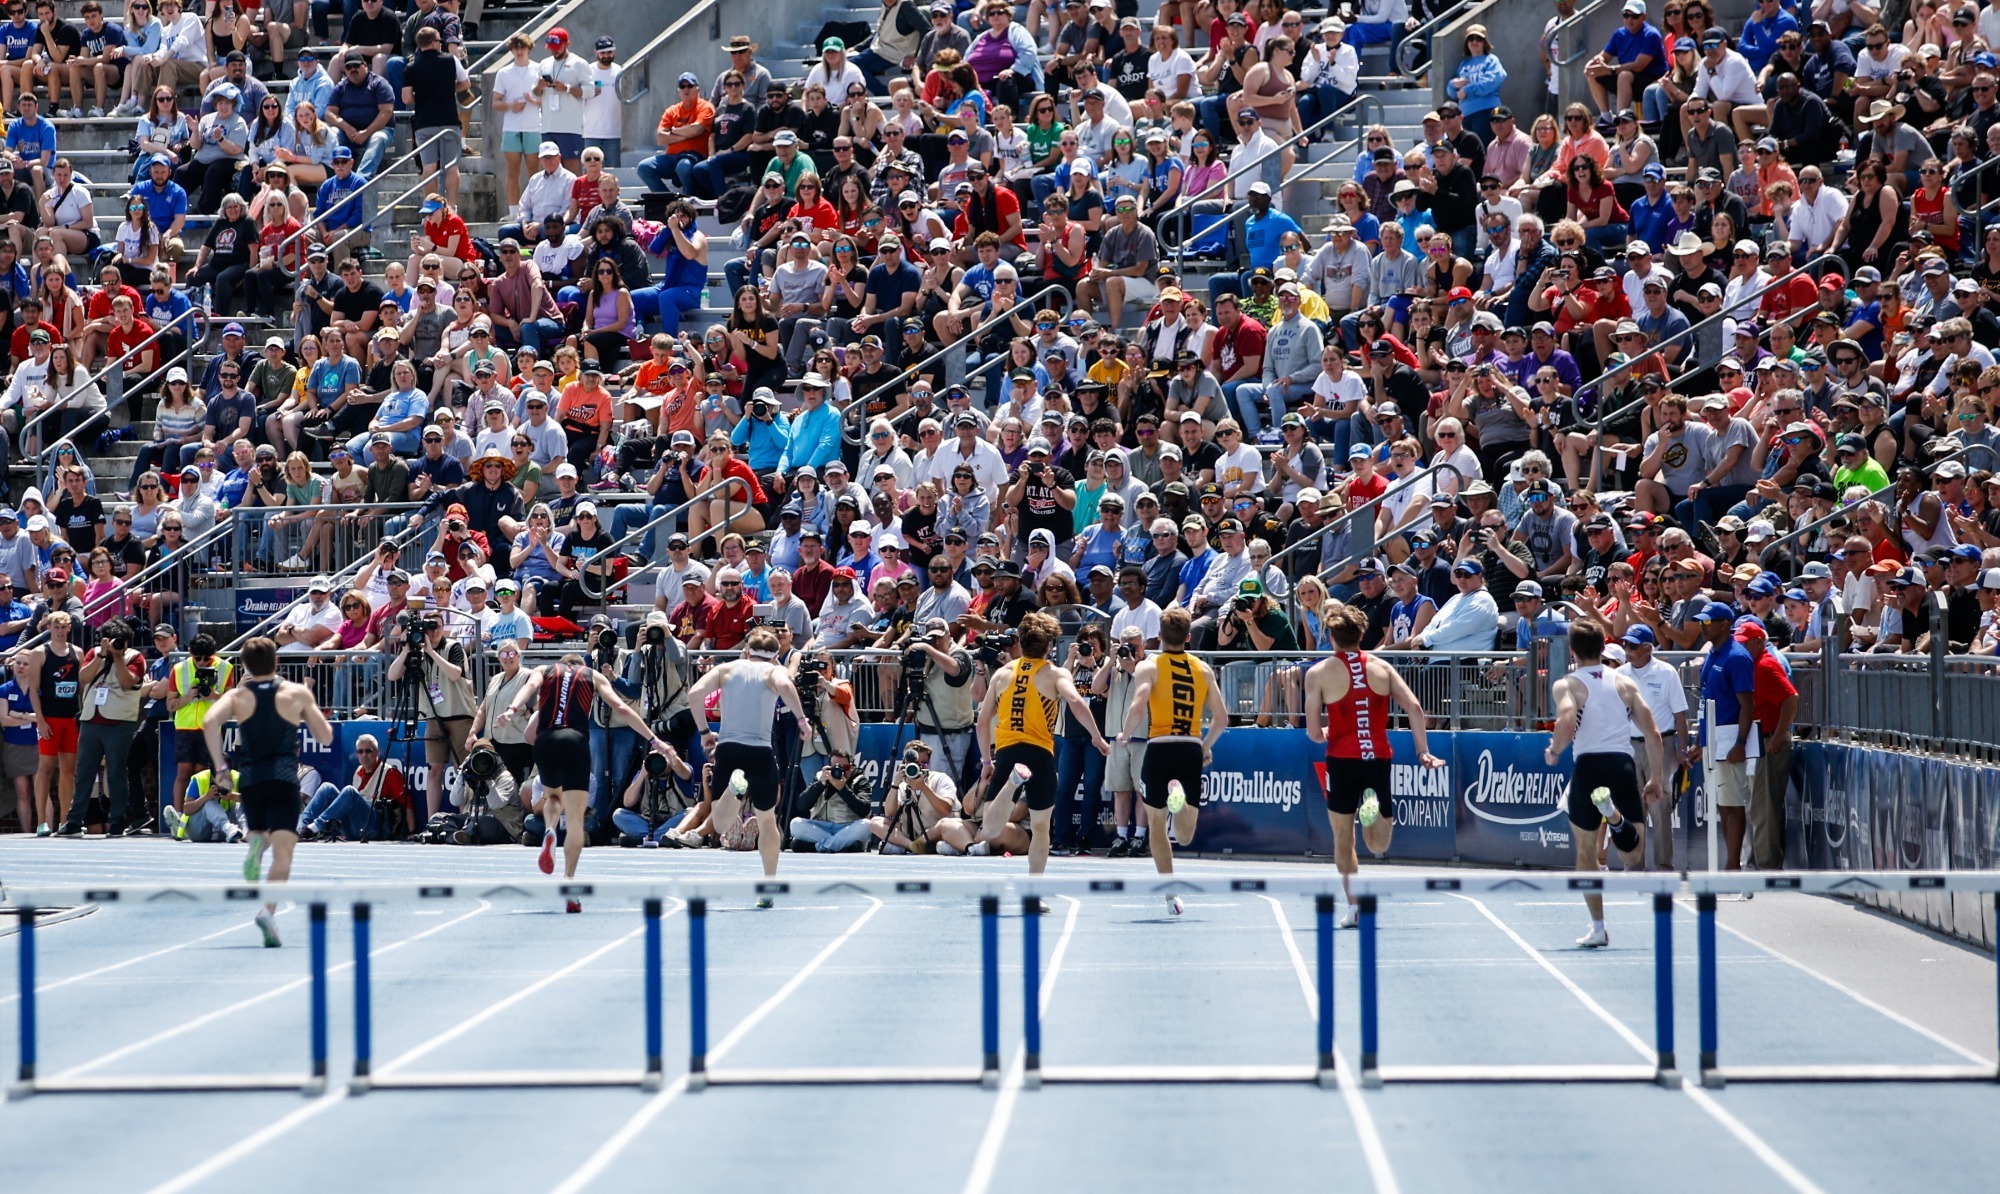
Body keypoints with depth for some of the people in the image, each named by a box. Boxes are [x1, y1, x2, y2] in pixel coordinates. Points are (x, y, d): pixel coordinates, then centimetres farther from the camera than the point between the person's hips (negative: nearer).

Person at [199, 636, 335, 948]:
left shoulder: (237, 696, 8)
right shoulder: (298, 693, 7)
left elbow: (209, 722, -11)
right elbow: (326, 737, 10)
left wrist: (220, 768, -7)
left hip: (249, 779, 2)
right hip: (283, 778, -2)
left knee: (260, 833, 26)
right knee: (282, 851, -8)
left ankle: (255, 846, -10)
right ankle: (269, 910, -29)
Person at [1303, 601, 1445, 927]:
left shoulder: (1318, 673, -2)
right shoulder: (1381, 667, 6)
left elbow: (1314, 733, -2)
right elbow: (1414, 708, -3)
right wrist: (1423, 752, 1)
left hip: (1343, 760, -2)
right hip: (1379, 758, 2)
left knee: (1344, 839, 13)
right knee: (1379, 845, 12)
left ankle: (1354, 906, 8)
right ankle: (1376, 806, -21)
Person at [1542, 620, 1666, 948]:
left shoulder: (1568, 685, 2)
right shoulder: (1625, 682, 12)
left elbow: (1567, 723, -18)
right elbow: (1652, 732, 9)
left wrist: (1553, 752, 2)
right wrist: (1656, 779, 16)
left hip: (1588, 765, -2)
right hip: (1623, 764, 2)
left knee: (1587, 853, 15)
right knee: (1635, 858, 2)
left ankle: (1598, 928, 11)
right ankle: (1616, 817, -31)